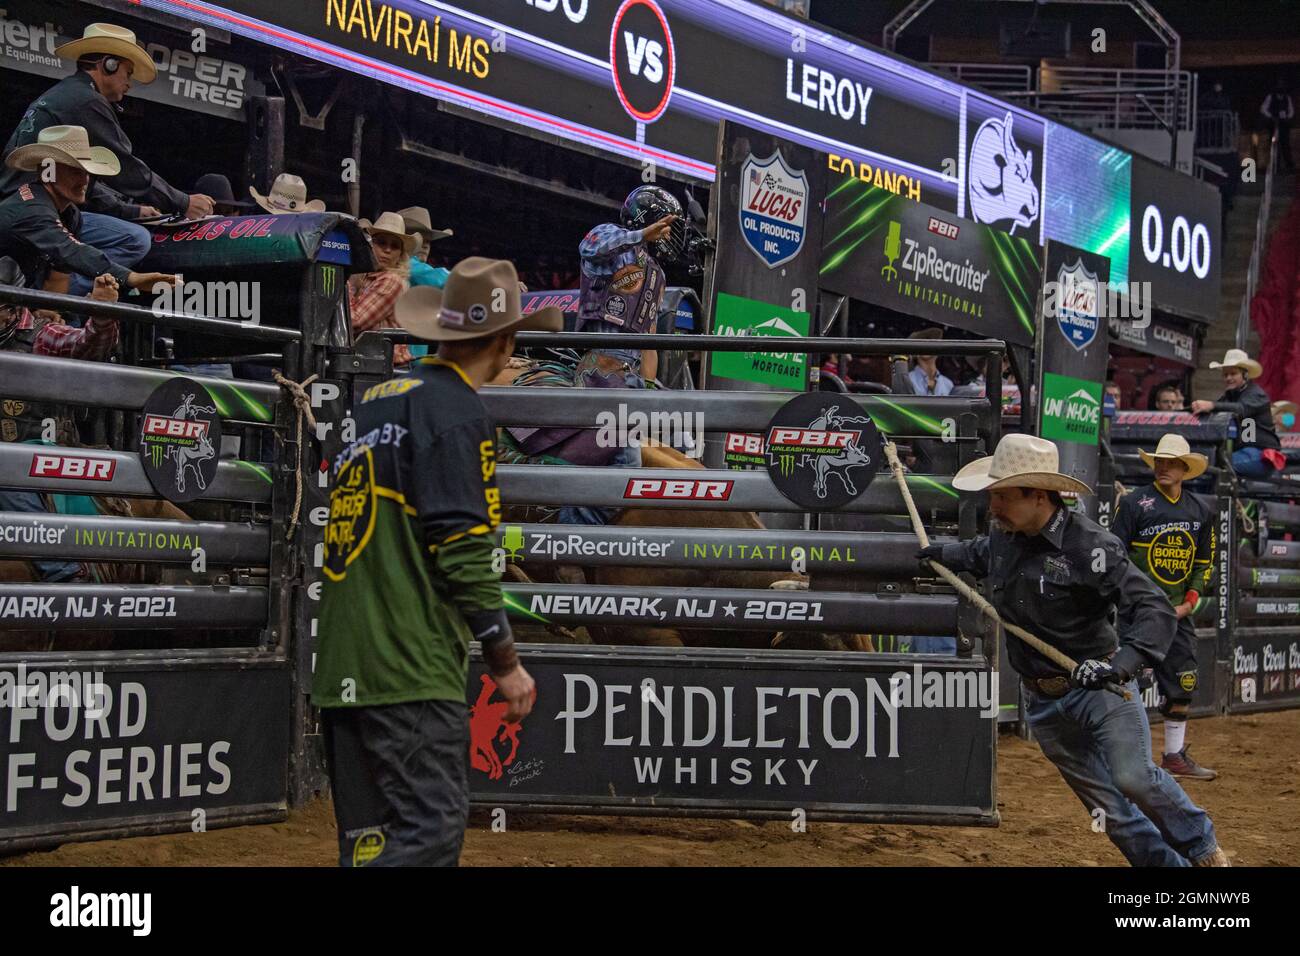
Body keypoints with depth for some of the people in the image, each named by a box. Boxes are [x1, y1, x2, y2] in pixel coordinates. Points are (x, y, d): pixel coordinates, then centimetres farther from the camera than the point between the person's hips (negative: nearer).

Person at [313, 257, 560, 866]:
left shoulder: (373, 400, 17)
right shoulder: (456, 410, -7)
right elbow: (462, 550, -13)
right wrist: (506, 662, -6)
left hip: (340, 668, 9)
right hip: (411, 670, -9)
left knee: (369, 842, 10)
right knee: (432, 829, -12)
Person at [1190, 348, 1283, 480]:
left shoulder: (1257, 394, -2)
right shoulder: (1227, 396, 21)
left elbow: (1242, 409, -24)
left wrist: (1212, 405, -42)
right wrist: (1200, 408, -19)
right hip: (1236, 451, 7)